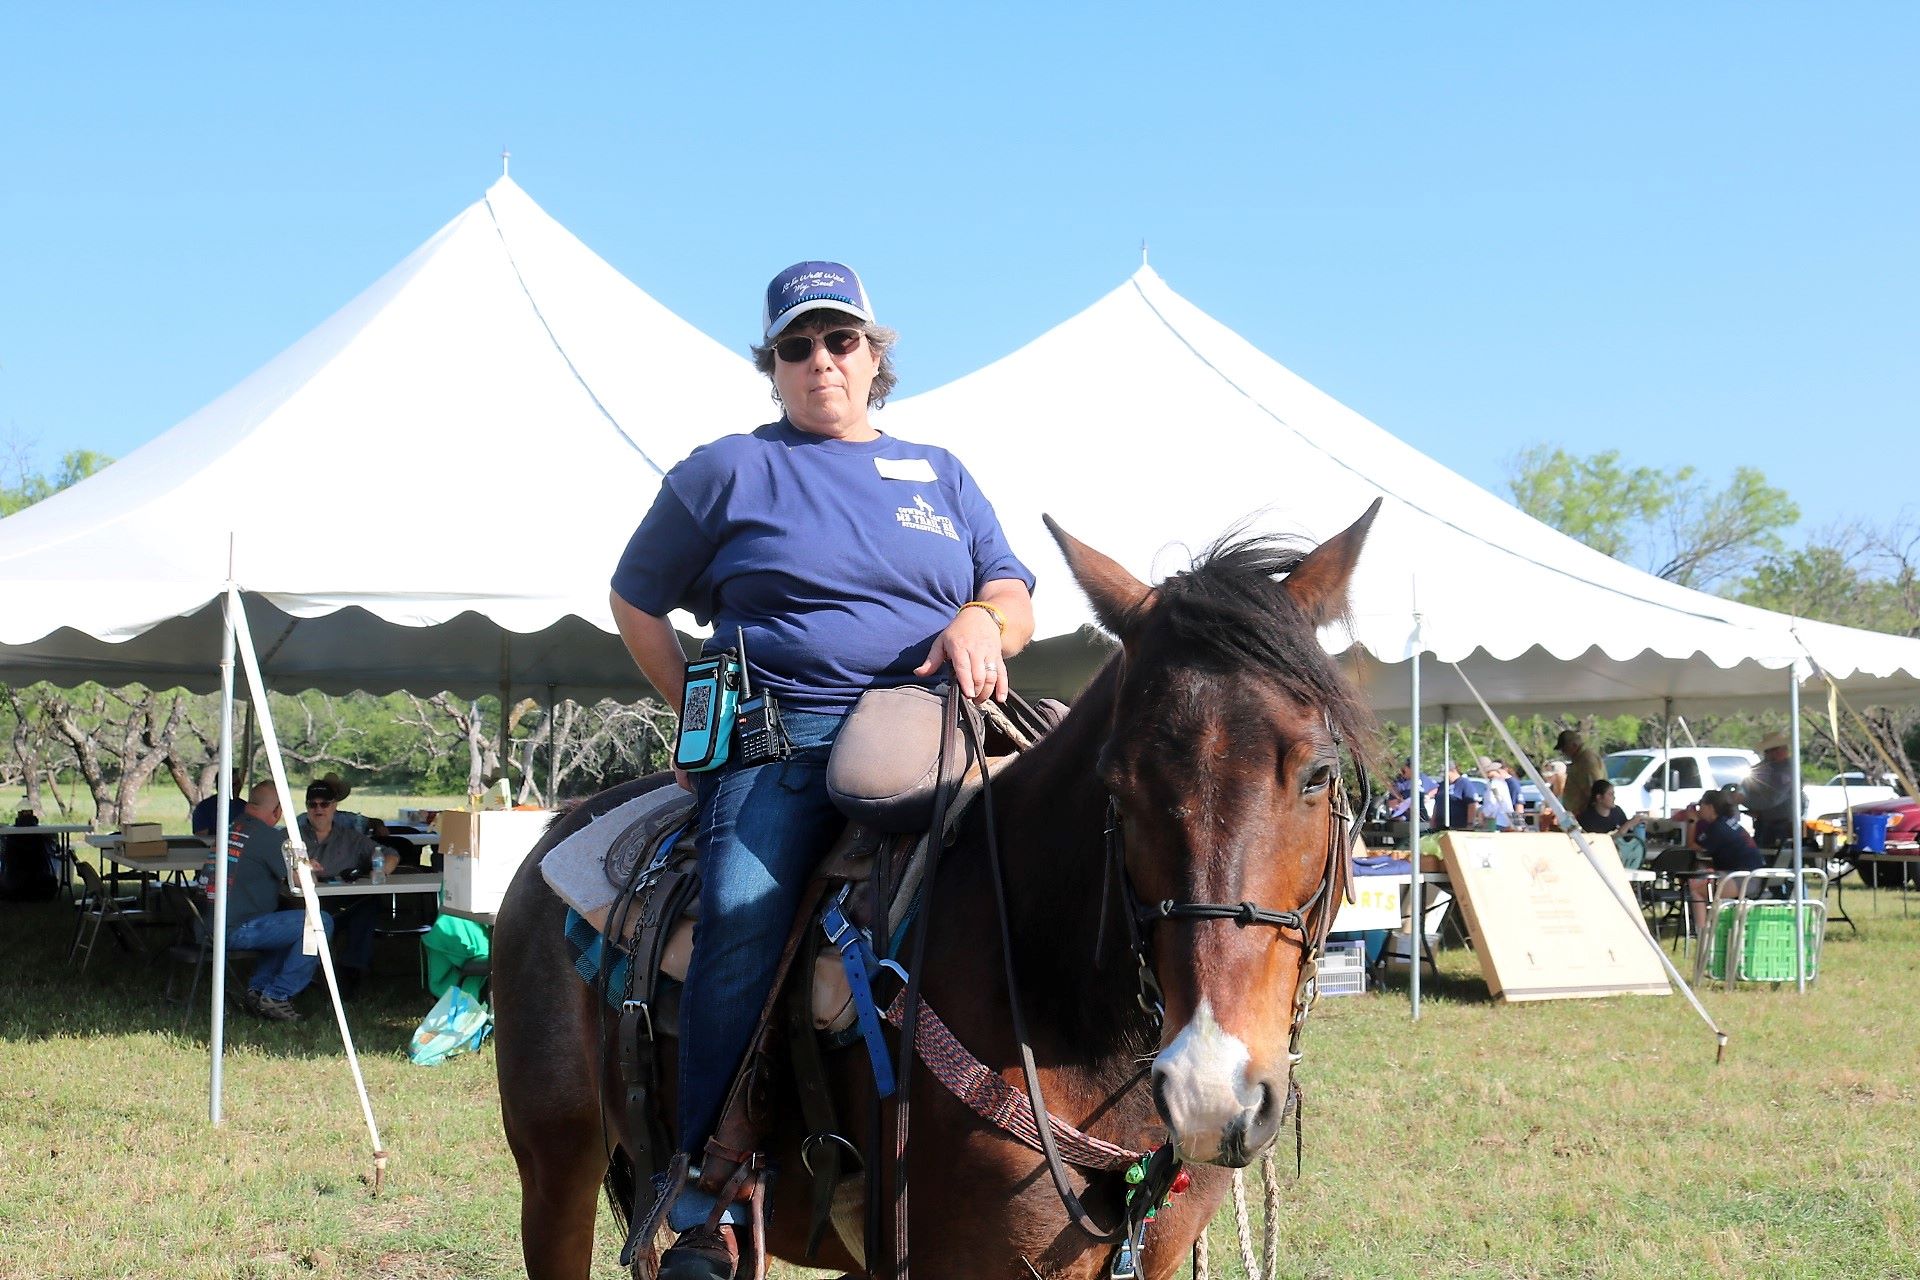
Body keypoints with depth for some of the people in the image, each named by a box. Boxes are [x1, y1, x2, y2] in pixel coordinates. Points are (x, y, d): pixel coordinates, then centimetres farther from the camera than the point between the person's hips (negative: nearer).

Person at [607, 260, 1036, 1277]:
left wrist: (981, 622, -4)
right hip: (782, 738, -2)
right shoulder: (730, 471, 15)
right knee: (743, 911, -29)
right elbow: (635, 602, 19)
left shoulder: (940, 475, 24)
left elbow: (1015, 599, 20)